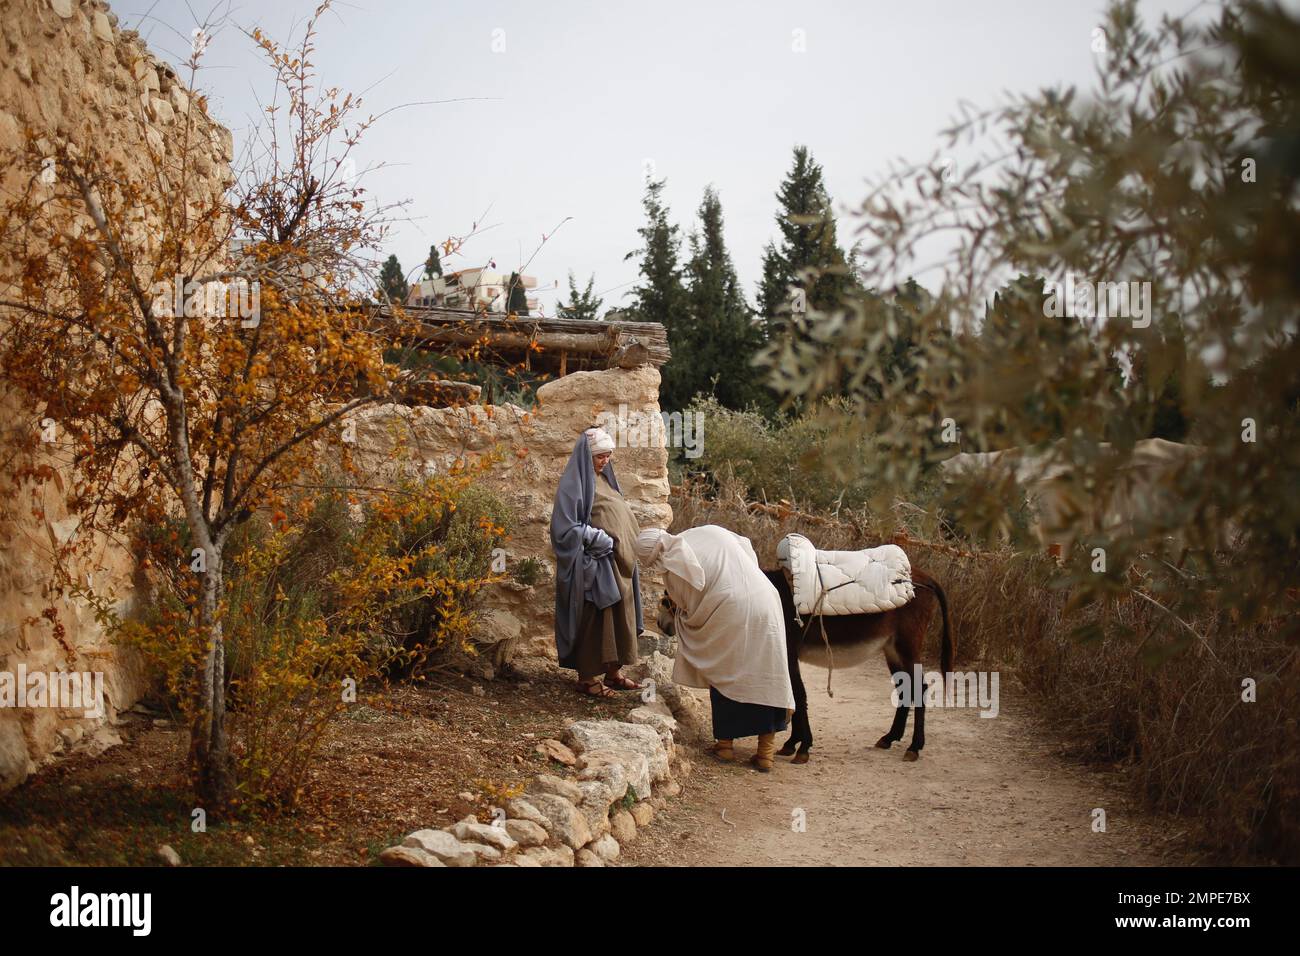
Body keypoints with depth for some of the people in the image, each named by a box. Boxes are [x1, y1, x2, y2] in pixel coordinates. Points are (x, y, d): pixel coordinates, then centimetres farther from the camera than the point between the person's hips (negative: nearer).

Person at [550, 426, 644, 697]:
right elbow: (567, 528, -17)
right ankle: (587, 676, 7)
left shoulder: (603, 480, 14)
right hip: (592, 564, -8)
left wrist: (628, 547, 6)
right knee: (593, 619, -2)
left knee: (618, 617, 11)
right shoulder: (574, 483, -12)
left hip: (616, 565, 9)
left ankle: (613, 671, 20)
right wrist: (604, 540, -18)